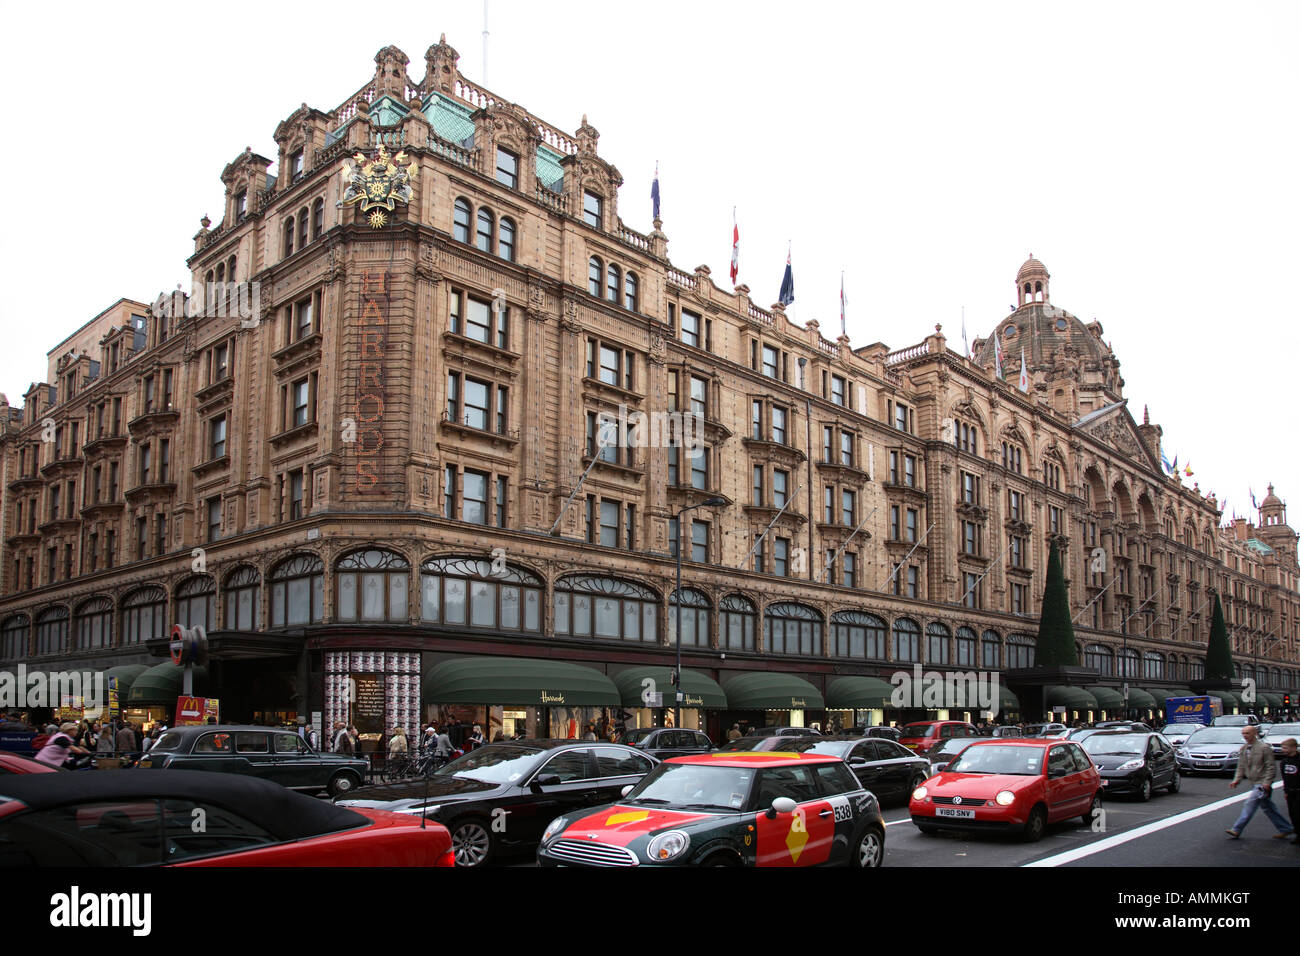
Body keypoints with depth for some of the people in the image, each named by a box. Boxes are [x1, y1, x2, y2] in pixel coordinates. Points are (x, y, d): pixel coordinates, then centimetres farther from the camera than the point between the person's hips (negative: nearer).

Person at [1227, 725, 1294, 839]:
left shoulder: (1264, 748, -11)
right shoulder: (1243, 749, 10)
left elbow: (1271, 767, -12)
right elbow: (1241, 767, 13)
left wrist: (1267, 782, -20)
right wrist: (1237, 780, 0)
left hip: (1262, 783, -8)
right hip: (1254, 783, 8)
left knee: (1250, 804, -13)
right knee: (1267, 807, 14)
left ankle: (1236, 830, -14)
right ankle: (1286, 829, 27)